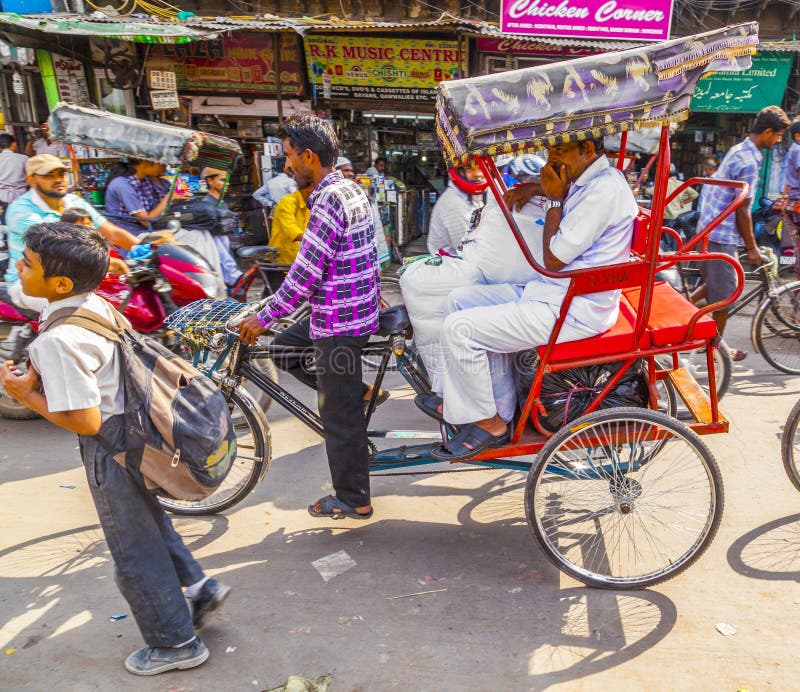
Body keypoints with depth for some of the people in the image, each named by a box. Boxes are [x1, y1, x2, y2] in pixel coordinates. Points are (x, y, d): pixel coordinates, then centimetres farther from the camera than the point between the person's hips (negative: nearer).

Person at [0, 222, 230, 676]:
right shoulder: (99, 305, -3)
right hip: (134, 428, 8)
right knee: (149, 522, 29)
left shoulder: (58, 339, -29)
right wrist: (44, 379, 1)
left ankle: (176, 644, 30)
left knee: (134, 552, 12)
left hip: (110, 447, -8)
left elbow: (85, 420, -26)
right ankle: (199, 587, 42)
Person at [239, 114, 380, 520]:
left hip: (338, 324, -10)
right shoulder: (353, 191, 10)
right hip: (359, 314, 10)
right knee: (346, 405, 23)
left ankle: (353, 500, 18)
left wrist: (264, 319, -14)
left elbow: (306, 273, -22)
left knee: (338, 413, 3)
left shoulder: (328, 201, -20)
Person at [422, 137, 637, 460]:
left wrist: (555, 199, -9)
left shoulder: (604, 190, -18)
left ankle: (491, 424, -1)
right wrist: (534, 188, 21)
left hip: (574, 310, -11)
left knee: (458, 328, -18)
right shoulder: (587, 180, 11)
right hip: (551, 289, 11)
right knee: (460, 300, 8)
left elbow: (553, 259, -19)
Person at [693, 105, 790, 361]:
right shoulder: (749, 162, -19)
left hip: (709, 227, 9)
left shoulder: (738, 150, 11)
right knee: (724, 295, 4)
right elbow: (742, 211, -18)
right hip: (723, 235, -9)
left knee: (714, 284, 23)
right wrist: (751, 247, -8)